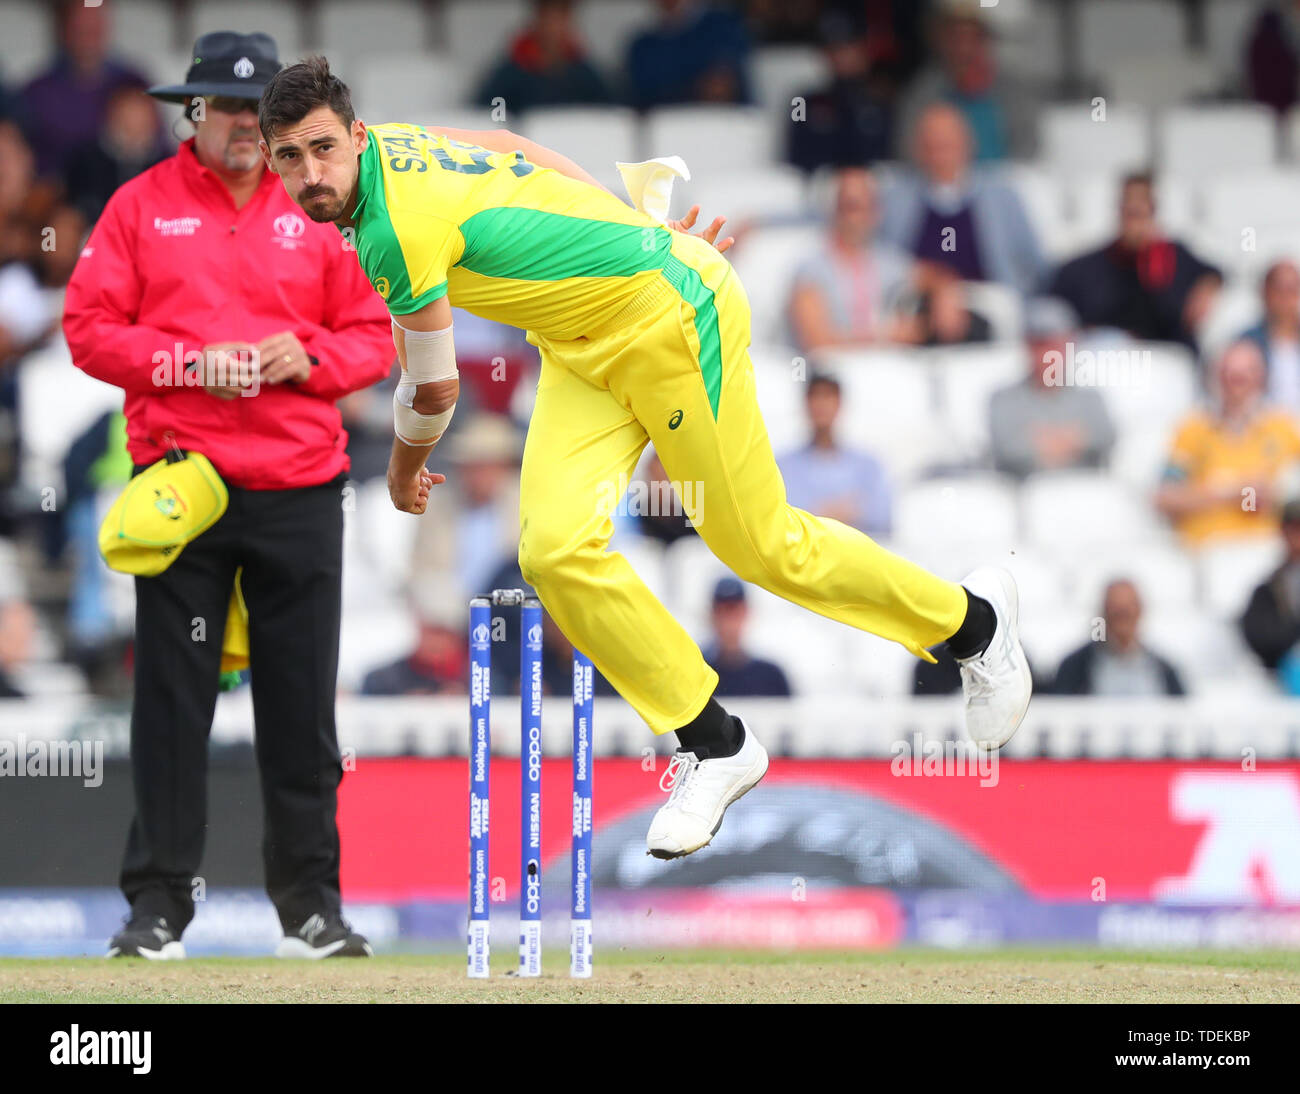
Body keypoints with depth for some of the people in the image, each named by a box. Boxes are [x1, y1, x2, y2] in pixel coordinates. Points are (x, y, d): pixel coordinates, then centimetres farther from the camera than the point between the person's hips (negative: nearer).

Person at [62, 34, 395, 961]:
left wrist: (307, 358, -8)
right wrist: (188, 364, -12)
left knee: (302, 703, 2)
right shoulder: (141, 206, 6)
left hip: (300, 492, 2)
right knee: (171, 700, -2)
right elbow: (90, 326, 1)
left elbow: (376, 336, 11)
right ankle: (158, 903, 2)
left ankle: (312, 902, 9)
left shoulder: (319, 213, 11)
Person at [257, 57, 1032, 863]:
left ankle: (973, 620, 25)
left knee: (762, 545, 2)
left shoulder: (397, 229, -29)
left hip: (674, 313, -9)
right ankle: (715, 746, 4)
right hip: (586, 344, 9)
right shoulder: (388, 147, -4)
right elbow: (514, 149, 14)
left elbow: (436, 390, -15)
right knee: (557, 549, -8)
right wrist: (638, 228, 23)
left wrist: (405, 467, 7)